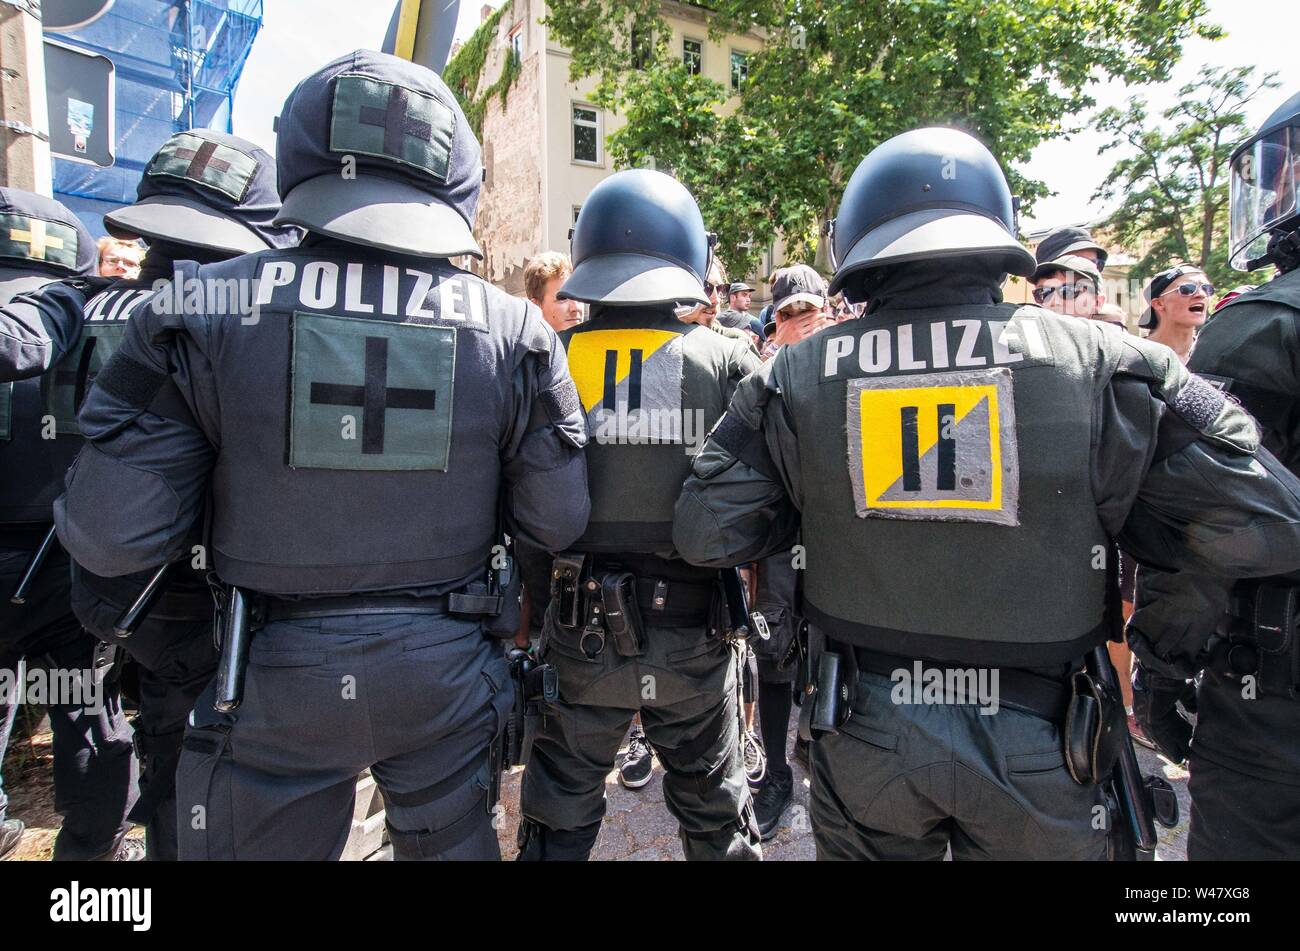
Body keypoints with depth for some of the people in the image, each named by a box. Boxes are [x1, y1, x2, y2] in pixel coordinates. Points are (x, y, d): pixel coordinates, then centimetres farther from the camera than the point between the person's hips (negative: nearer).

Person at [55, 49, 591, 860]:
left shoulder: (201, 310, -13)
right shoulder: (510, 328, -10)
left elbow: (112, 537, -11)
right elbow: (560, 522, -7)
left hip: (273, 683, 0)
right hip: (448, 672, 2)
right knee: (454, 845, 25)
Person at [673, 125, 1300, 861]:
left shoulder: (795, 378, -11)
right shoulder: (1102, 365, -13)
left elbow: (704, 534, -8)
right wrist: (1102, 521, 6)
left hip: (863, 737, 1)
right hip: (1038, 749, 0)